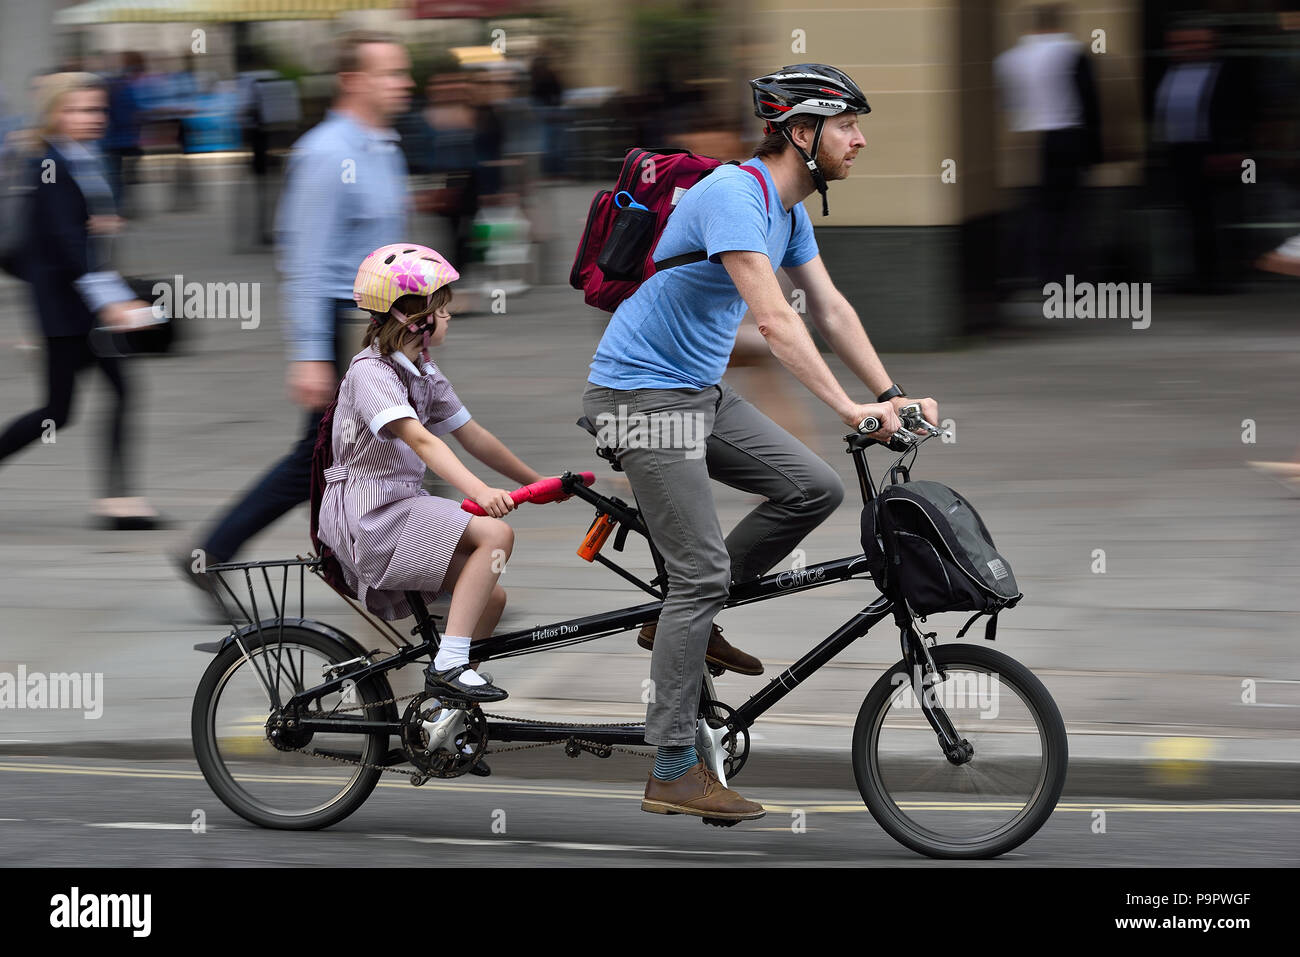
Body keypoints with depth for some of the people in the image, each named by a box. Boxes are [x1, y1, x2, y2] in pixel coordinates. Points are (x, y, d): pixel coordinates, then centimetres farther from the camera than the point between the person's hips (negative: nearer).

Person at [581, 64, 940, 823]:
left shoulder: (789, 210, 8)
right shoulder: (734, 196, -23)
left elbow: (833, 310, 13)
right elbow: (773, 318, -31)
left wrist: (892, 397, 3)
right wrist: (849, 408, -34)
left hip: (701, 391, 9)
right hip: (642, 391, -9)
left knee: (815, 489, -1)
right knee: (703, 569, -12)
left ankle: (686, 620, 12)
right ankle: (674, 772, -8)